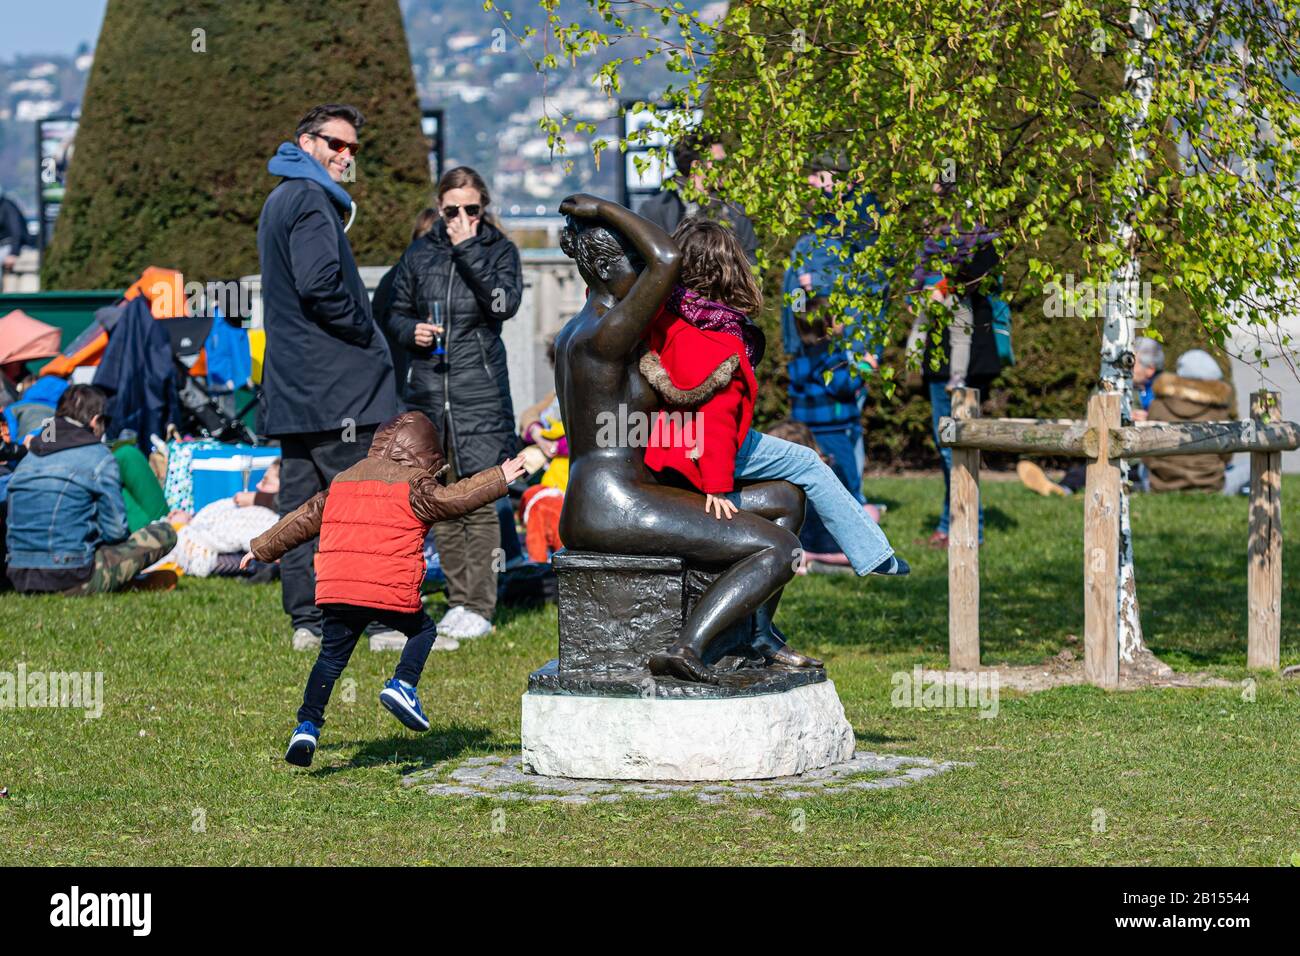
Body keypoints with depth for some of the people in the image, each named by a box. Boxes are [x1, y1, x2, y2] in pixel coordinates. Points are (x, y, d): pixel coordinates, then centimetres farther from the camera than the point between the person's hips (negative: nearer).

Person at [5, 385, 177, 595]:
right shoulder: (99, 457, -5)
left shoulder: (28, 457, 15)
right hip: (72, 583, -7)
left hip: (20, 579, 7)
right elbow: (115, 531, -5)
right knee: (165, 533, 5)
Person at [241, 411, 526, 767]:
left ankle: (307, 726, -1)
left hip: (335, 588, 4)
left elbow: (303, 519, 28)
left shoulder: (342, 482, 22)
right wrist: (499, 478, 11)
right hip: (390, 590, -4)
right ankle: (403, 685, -2)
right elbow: (456, 497, -1)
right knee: (423, 630, 20)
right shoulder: (413, 487, 4)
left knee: (331, 657, 10)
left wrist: (262, 548, 38)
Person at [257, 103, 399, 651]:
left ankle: (307, 621, 9)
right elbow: (320, 283, -24)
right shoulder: (311, 200, -11)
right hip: (335, 385, -10)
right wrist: (366, 333, -10)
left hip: (292, 388, 10)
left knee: (301, 501, 8)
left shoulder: (279, 201, 21)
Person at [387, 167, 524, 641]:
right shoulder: (419, 254, 12)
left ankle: (479, 607, -5)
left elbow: (504, 303, -13)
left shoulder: (499, 250, 4)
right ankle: (457, 601, 14)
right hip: (428, 389, 4)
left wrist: (469, 250, -14)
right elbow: (396, 312, 19)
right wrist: (411, 330, -3)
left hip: (480, 392, -4)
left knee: (480, 500, -8)